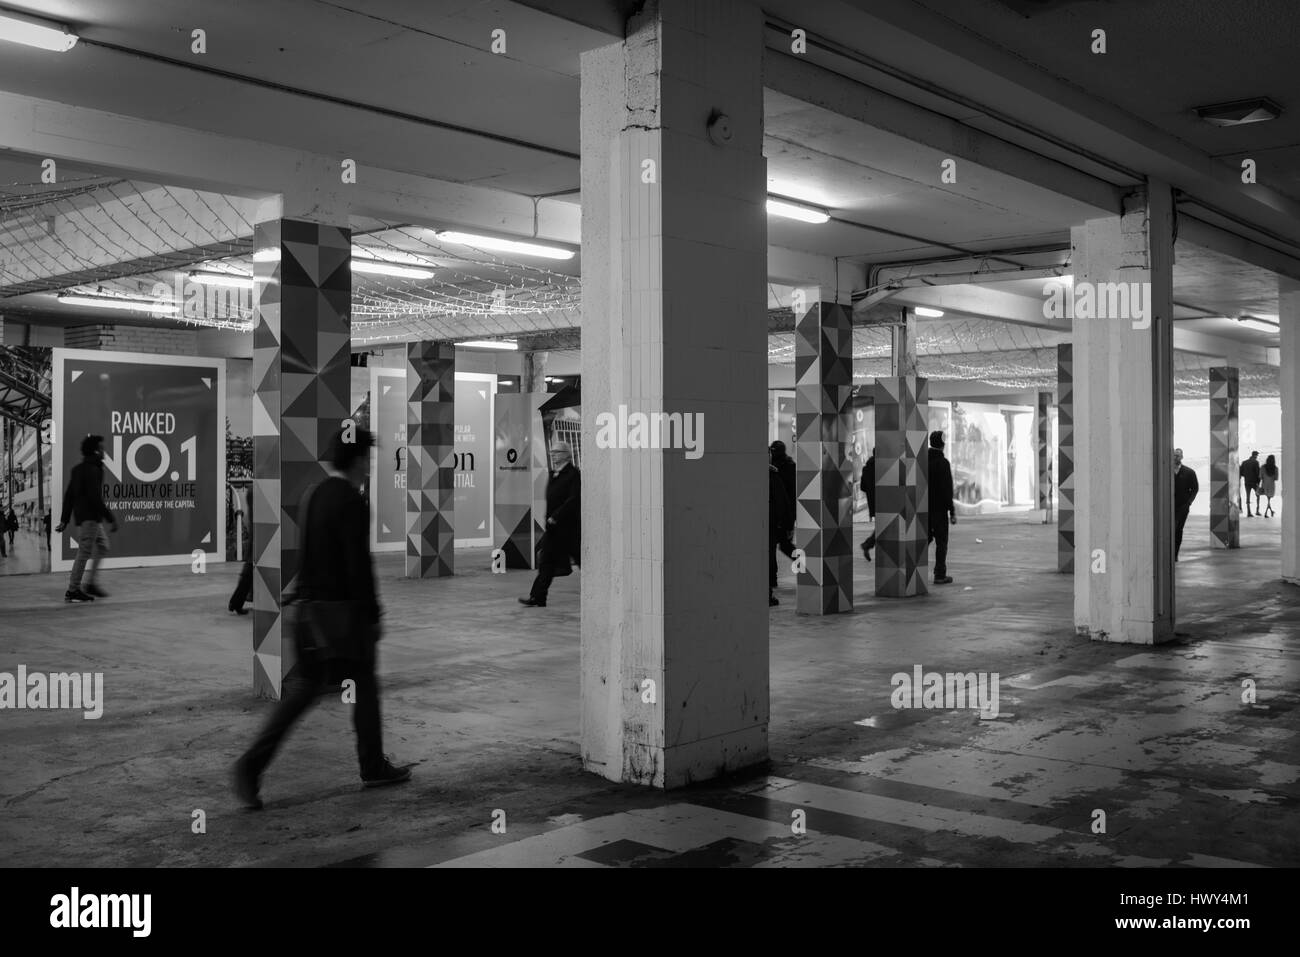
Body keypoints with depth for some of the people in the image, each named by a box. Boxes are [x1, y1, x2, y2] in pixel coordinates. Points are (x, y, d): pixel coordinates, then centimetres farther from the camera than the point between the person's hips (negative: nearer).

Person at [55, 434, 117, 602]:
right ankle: (73, 591, -2)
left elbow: (69, 495, 17)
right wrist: (111, 519, -17)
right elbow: (96, 498, -21)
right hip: (90, 517, -10)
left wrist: (64, 519, 19)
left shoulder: (78, 469, 15)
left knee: (102, 545, 18)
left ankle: (90, 584, 18)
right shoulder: (93, 470, -15)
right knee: (84, 553, -6)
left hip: (81, 515, 10)